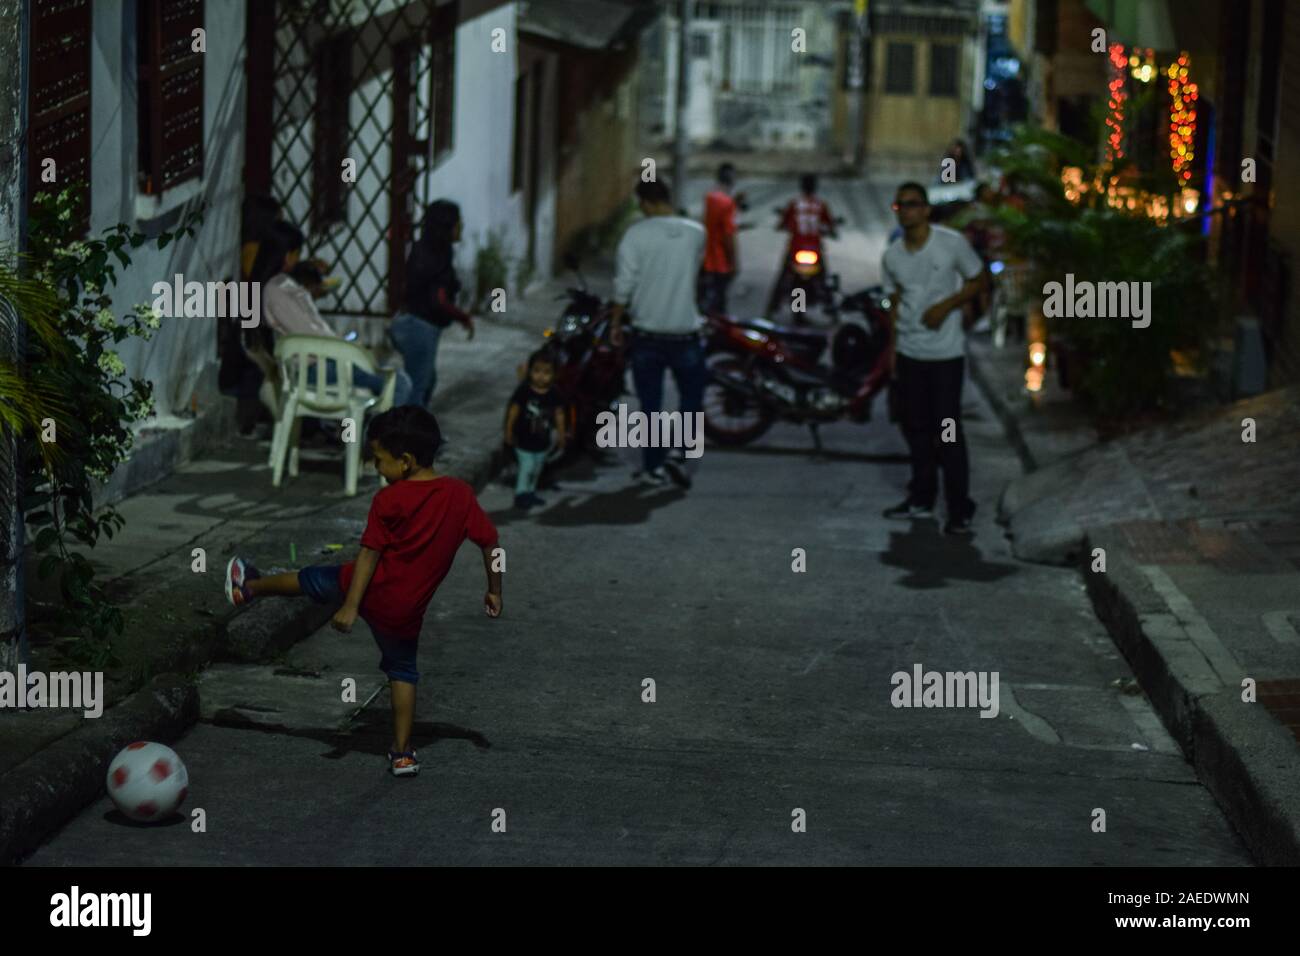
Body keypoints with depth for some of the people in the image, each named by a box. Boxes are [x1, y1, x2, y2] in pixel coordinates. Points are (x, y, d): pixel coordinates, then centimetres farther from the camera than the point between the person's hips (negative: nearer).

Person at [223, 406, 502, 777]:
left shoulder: (389, 500, -13)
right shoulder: (461, 494, -3)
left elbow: (370, 554, -15)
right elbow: (489, 540, 1)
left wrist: (350, 606, -14)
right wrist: (494, 590, 12)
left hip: (374, 588, -3)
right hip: (408, 608, 3)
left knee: (309, 579, 23)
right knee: (403, 671, 21)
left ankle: (249, 587, 47)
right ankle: (402, 753, 19)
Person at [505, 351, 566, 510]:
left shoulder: (554, 394, -10)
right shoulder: (523, 391, -19)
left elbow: (559, 415, 0)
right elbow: (513, 411, -12)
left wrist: (561, 435, 3)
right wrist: (509, 432, -8)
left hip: (543, 440, 4)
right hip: (524, 439, -4)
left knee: (537, 468, 18)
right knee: (527, 467, -5)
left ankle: (530, 493, 34)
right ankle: (521, 494, 8)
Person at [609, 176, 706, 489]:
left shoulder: (636, 234, -11)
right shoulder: (696, 233, -3)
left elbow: (624, 285, -12)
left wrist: (615, 323, 0)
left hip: (647, 332, -1)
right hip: (685, 332, 1)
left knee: (650, 403, 9)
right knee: (692, 396, 14)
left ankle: (653, 466, 13)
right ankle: (680, 457, 1)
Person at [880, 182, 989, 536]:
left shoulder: (951, 243, -10)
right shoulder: (892, 256, 4)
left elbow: (980, 280, -2)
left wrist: (947, 305, -15)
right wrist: (892, 347, 12)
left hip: (946, 353, -5)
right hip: (908, 353, 5)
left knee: (947, 431, -6)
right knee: (915, 427, 12)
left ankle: (960, 510, 1)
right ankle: (922, 498, 26)